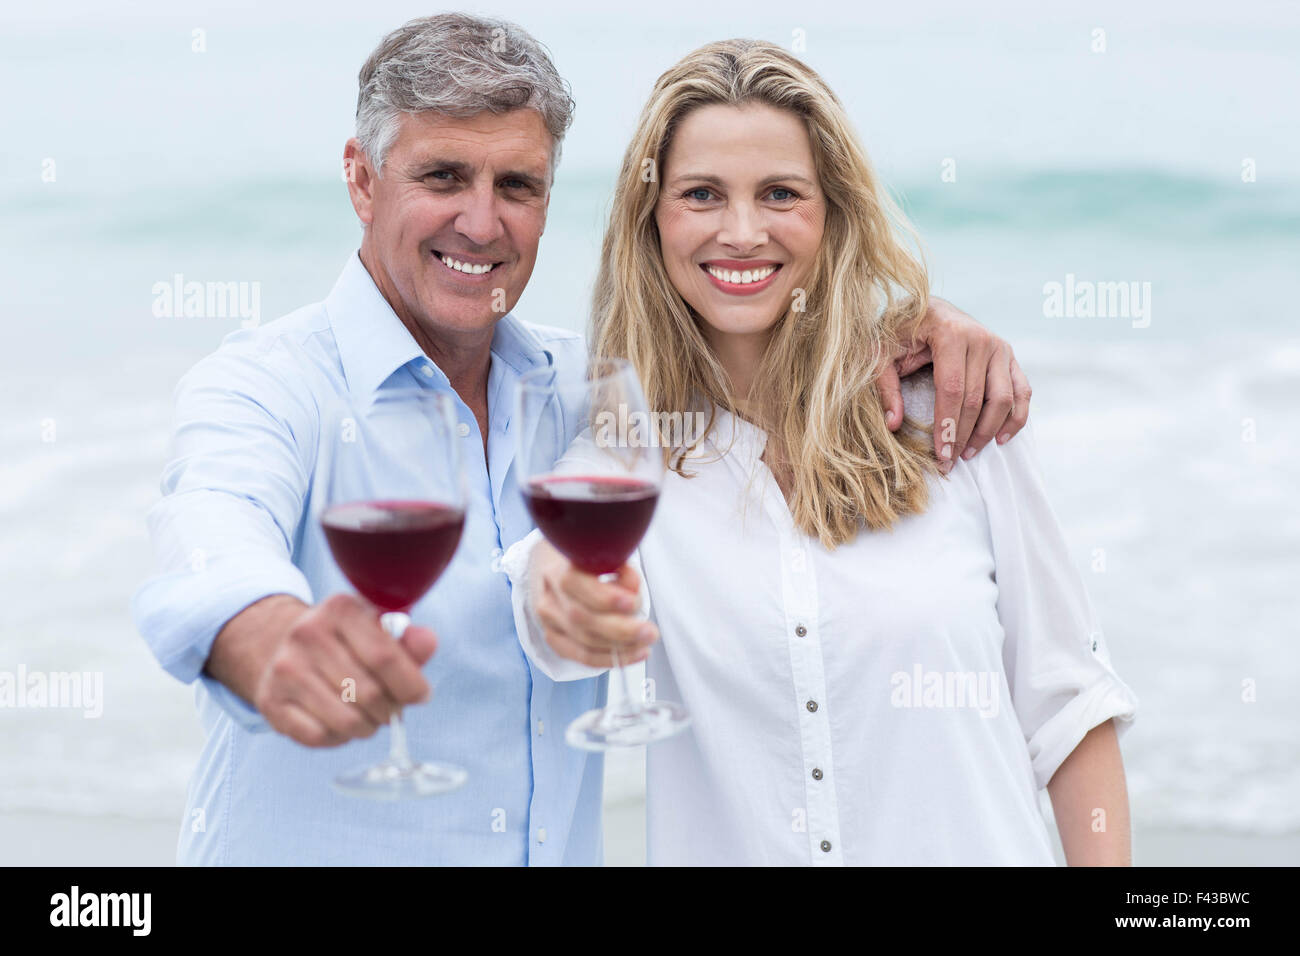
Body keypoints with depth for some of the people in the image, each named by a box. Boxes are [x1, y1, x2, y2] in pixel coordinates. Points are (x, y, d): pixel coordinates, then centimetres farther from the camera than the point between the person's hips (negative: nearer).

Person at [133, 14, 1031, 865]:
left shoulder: (582, 385, 3)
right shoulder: (262, 385, -13)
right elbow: (219, 541, -32)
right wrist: (274, 640, -55)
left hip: (566, 846, 5)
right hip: (310, 850, -4)